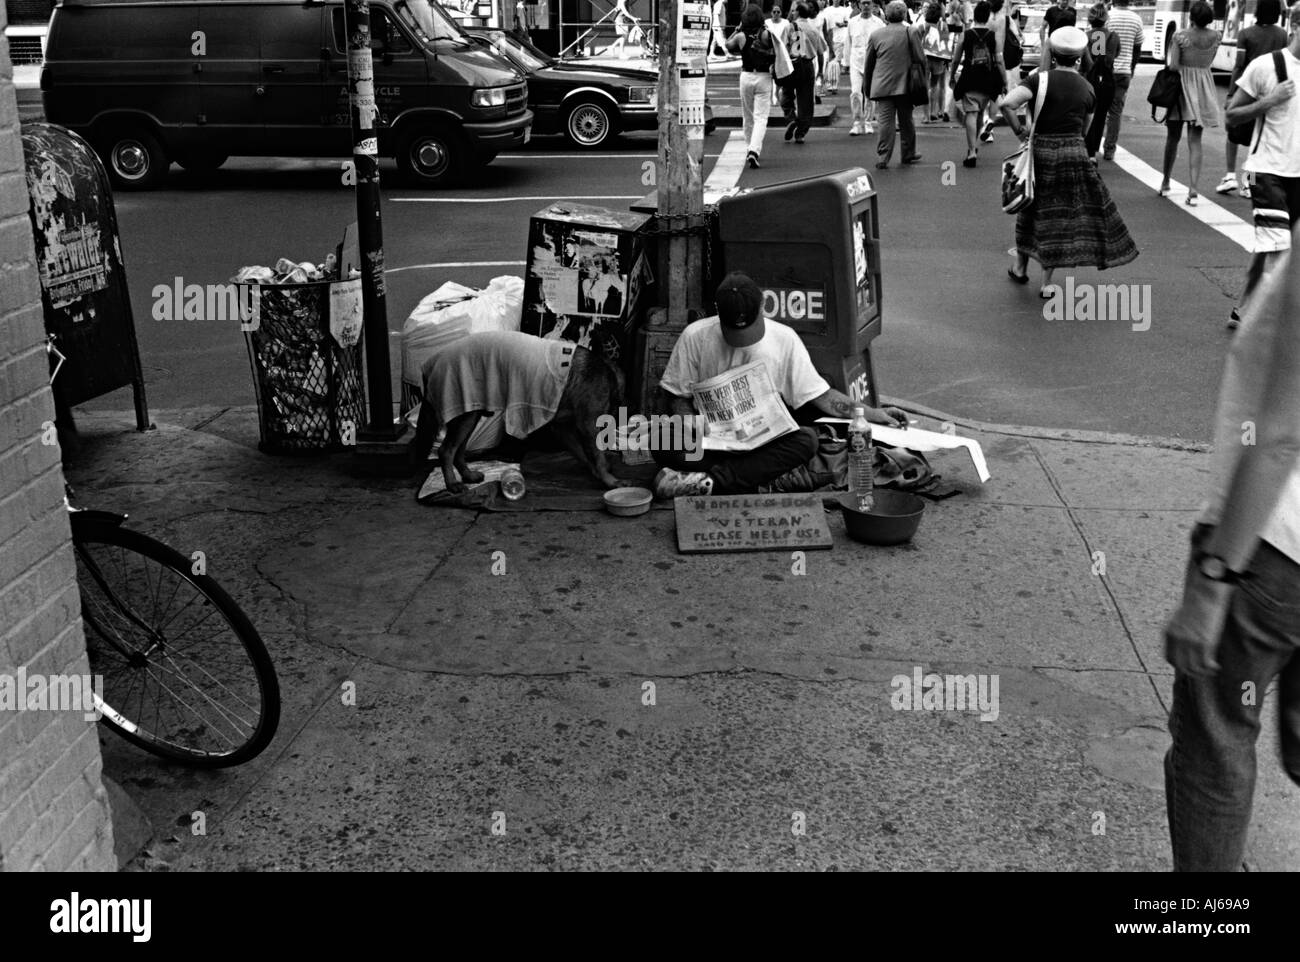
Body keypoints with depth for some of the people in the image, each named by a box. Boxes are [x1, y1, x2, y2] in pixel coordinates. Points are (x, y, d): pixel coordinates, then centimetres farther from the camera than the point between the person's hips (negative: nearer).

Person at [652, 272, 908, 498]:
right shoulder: (695, 337, -5)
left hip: (762, 442, 1)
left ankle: (711, 481, -35)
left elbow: (820, 394, 5)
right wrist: (689, 420, -18)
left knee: (807, 439, -32)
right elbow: (679, 396, 4)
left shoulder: (784, 339, -2)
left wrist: (872, 414, -2)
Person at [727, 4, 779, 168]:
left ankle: (750, 149, 26)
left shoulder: (741, 36, -3)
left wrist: (738, 29, 18)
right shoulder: (766, 34, -8)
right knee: (761, 118, -4)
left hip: (746, 76, 2)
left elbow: (728, 45, 15)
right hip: (764, 77, -2)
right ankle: (754, 150, -21)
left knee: (748, 117, 17)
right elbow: (776, 55, -8)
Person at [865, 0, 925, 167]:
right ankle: (908, 154, 25)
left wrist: (867, 87, 20)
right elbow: (920, 59, -3)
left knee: (886, 121, 0)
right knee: (906, 120, 12)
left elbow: (868, 64, 11)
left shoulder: (875, 35, 5)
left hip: (882, 85, 1)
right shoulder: (910, 33, -3)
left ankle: (882, 158, -9)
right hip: (904, 84, -1)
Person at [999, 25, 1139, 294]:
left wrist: (1018, 130, -8)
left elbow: (1006, 104, -22)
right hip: (1075, 154, 1)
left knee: (1035, 209, 17)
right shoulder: (1087, 88, 2)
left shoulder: (1040, 78, -8)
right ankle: (1047, 282, 8)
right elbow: (1084, 129, 10)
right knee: (1064, 214, 7)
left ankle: (1020, 267, 30)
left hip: (1040, 151, -1)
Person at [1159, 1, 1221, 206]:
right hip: (1203, 89, 2)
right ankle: (1193, 189, -8)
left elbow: (1173, 66, -15)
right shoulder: (1216, 37, -1)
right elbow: (1209, 61, 11)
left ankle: (1165, 184, 23)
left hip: (1182, 85, -2)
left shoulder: (1180, 36, -12)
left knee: (1173, 137, 13)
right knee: (1195, 141, 3)